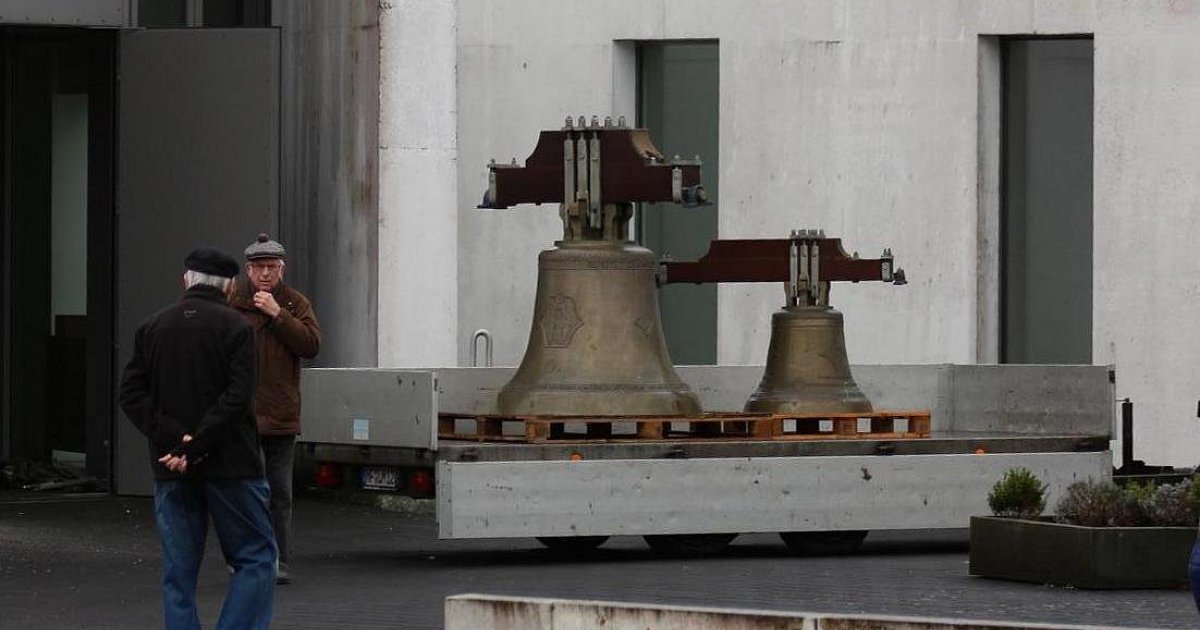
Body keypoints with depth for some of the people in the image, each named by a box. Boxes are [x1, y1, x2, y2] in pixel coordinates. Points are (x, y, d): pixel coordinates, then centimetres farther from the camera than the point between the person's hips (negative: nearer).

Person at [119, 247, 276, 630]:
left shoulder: (152, 328, 8)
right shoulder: (235, 327, -5)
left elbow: (131, 394, 1)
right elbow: (237, 398, -15)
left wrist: (174, 437, -7)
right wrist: (194, 448, -15)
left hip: (171, 470, 4)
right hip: (230, 466, -4)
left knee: (178, 572, 8)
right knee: (256, 558, 3)